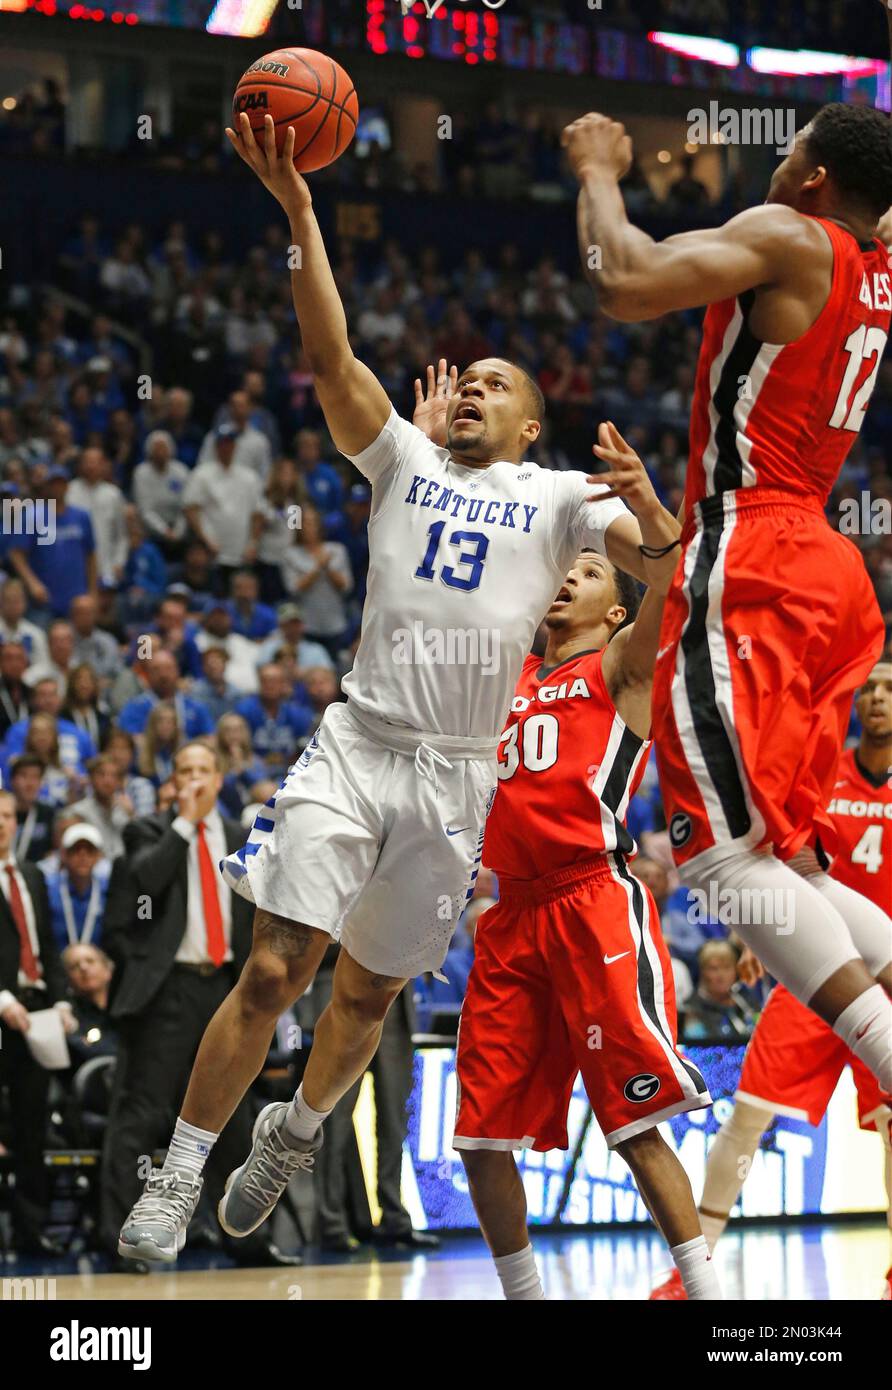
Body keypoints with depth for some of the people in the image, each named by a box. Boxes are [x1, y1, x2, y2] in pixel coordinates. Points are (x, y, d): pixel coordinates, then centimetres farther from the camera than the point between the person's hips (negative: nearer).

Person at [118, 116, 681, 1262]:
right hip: (356, 747, -1)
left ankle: (294, 1136, 38)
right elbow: (330, 358, -3)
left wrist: (644, 499, -25)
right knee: (274, 969, -13)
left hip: (454, 779, 1)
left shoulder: (558, 498, 9)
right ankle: (179, 1174, -5)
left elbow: (669, 563, -3)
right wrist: (300, 213, -14)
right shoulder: (404, 461, 10)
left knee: (370, 992, 11)